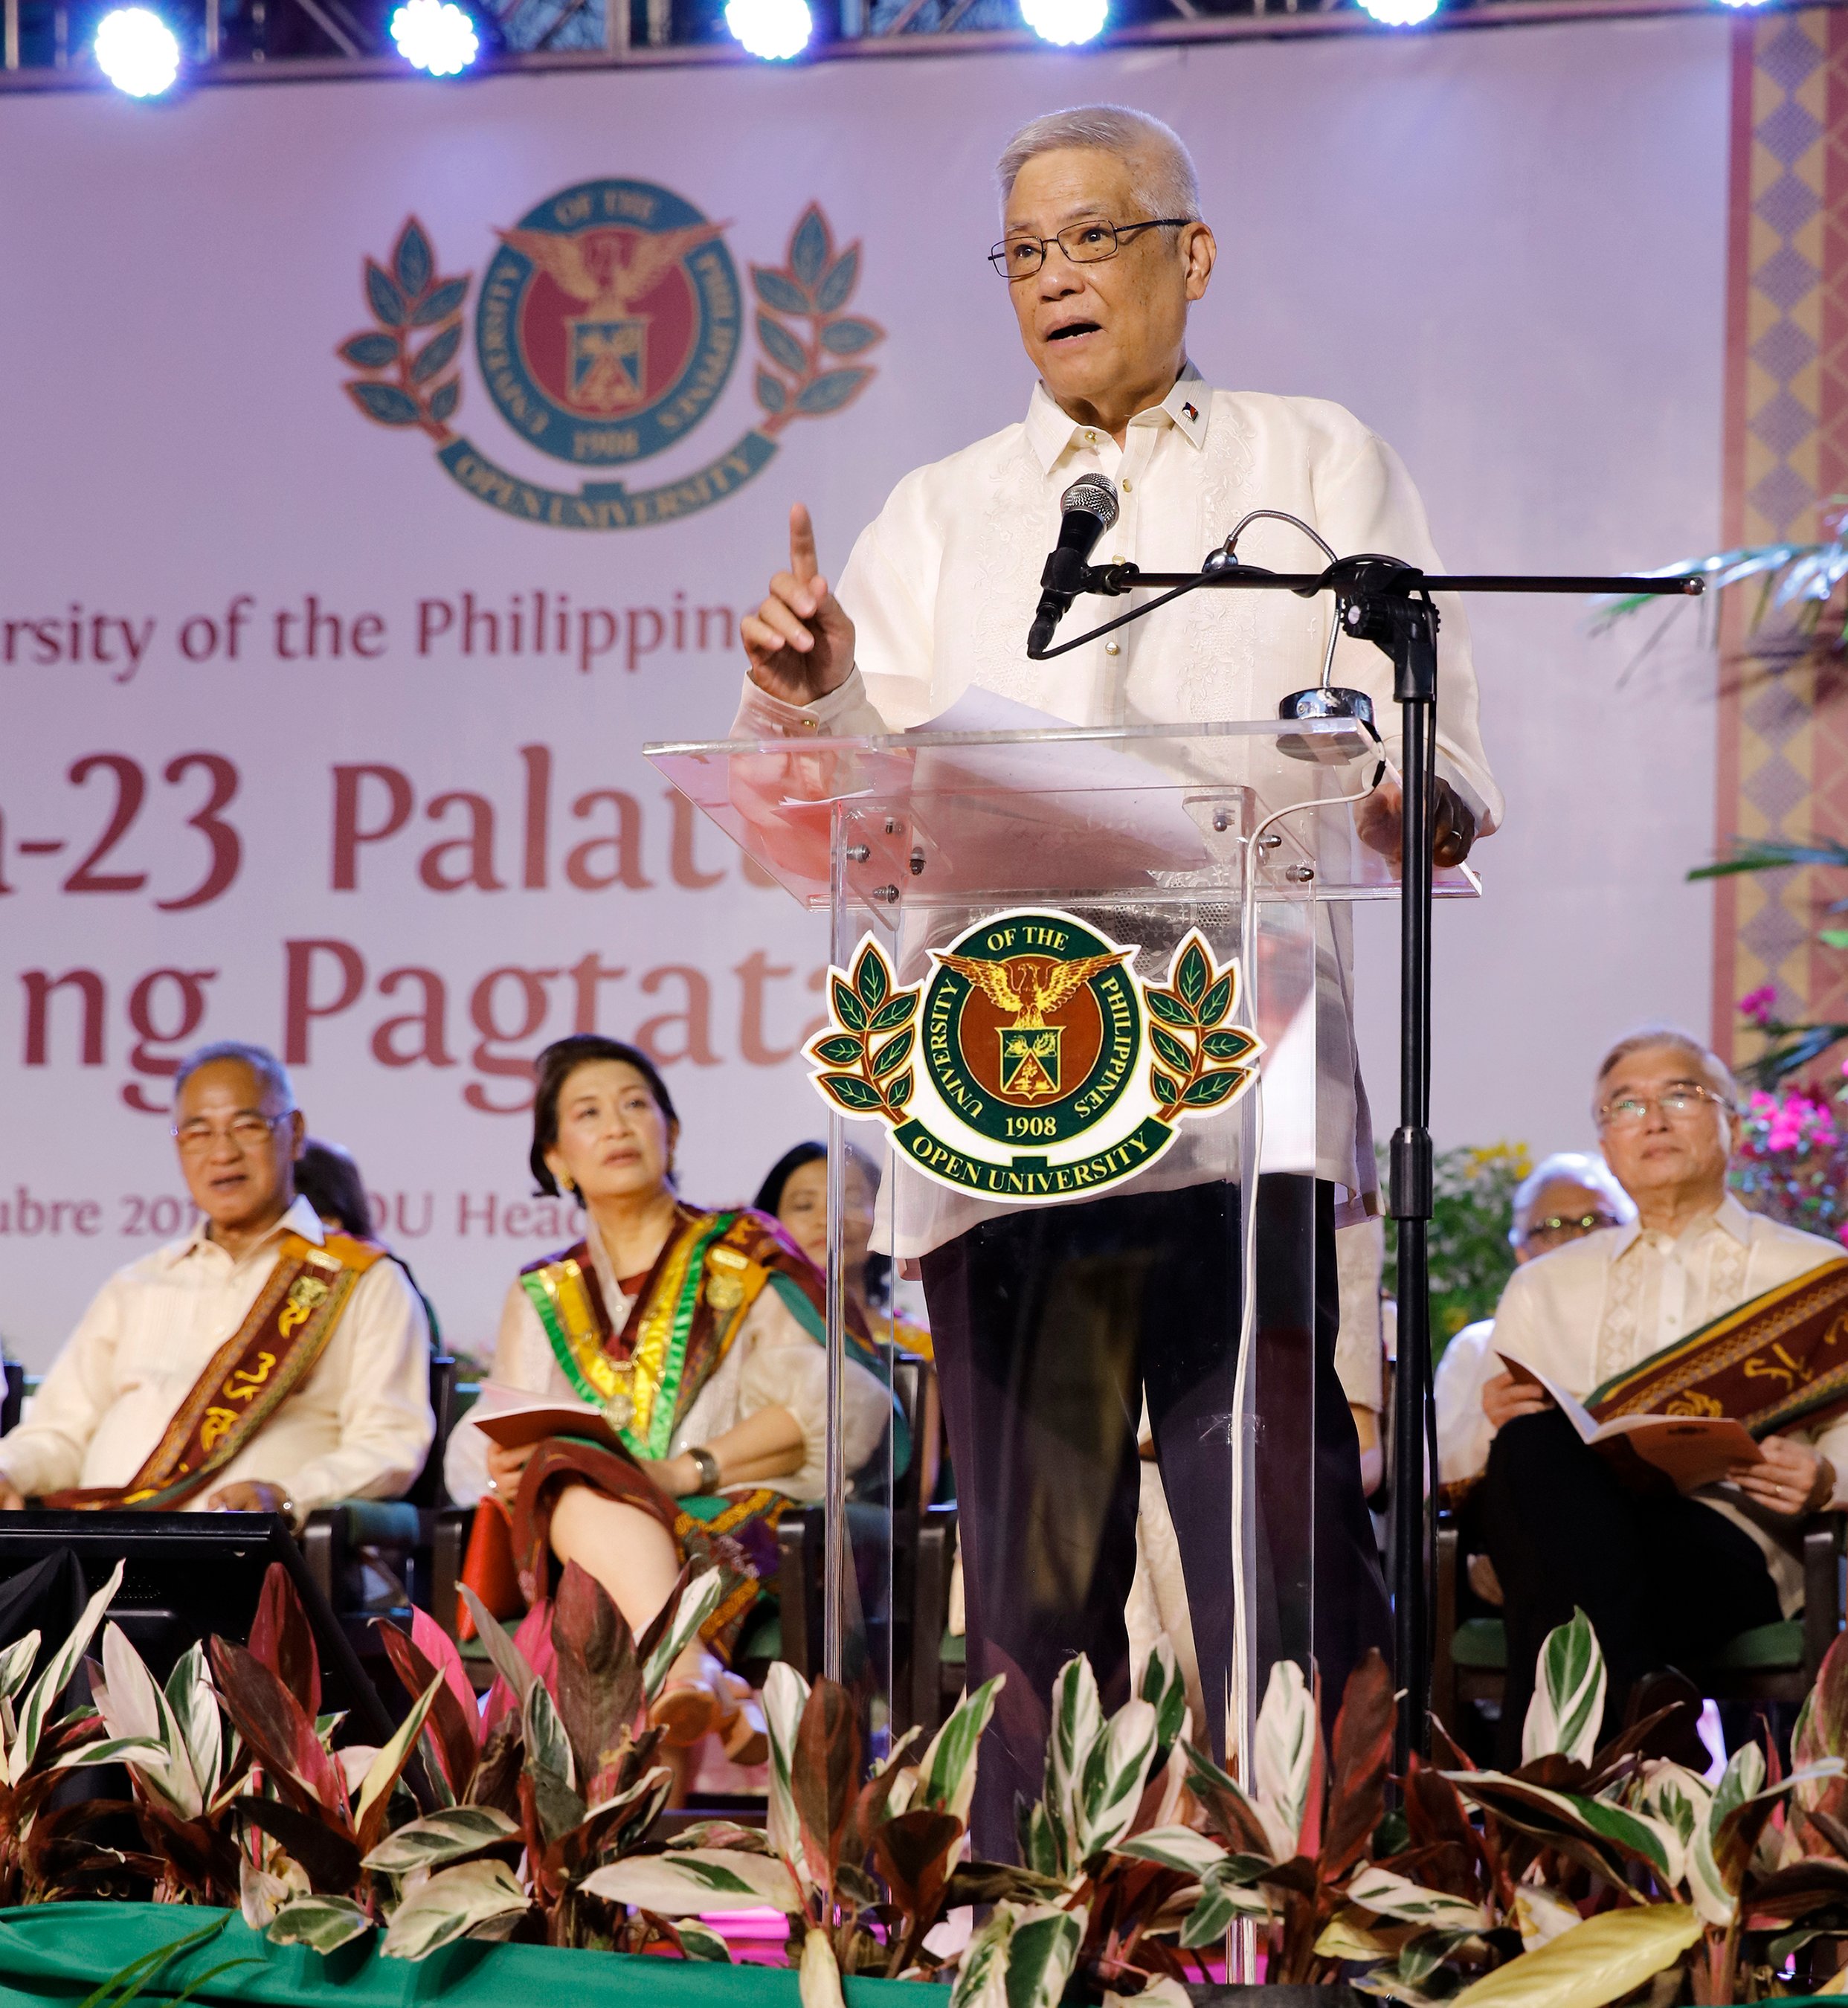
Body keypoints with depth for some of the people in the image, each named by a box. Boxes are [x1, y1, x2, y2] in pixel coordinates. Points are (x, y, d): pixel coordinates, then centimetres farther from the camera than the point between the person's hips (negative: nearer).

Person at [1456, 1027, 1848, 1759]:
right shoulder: (1543, 1287, 28)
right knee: (1537, 1439, -36)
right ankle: (1637, 1687, -51)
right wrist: (1498, 1423, -2)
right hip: (1565, 1535, 3)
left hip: (1725, 1542, -2)